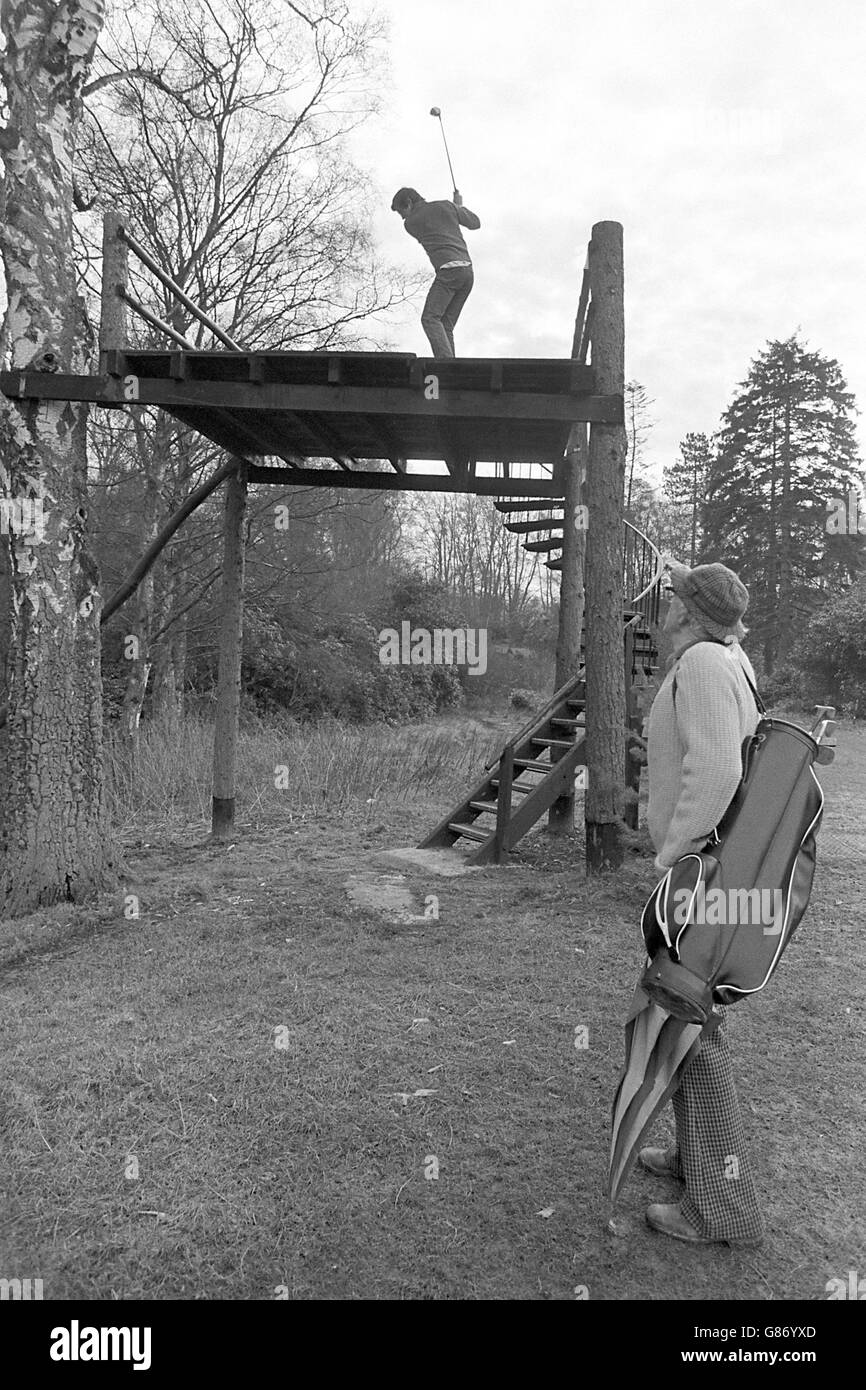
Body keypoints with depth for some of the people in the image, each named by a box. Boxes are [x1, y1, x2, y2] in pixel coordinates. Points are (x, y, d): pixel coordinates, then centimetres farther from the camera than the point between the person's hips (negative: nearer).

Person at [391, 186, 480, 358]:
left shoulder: (410, 223, 8)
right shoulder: (446, 205, 19)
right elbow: (475, 223, 28)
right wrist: (459, 206, 46)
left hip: (449, 269, -7)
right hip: (468, 271, 7)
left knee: (430, 319, -15)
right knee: (446, 325, 5)